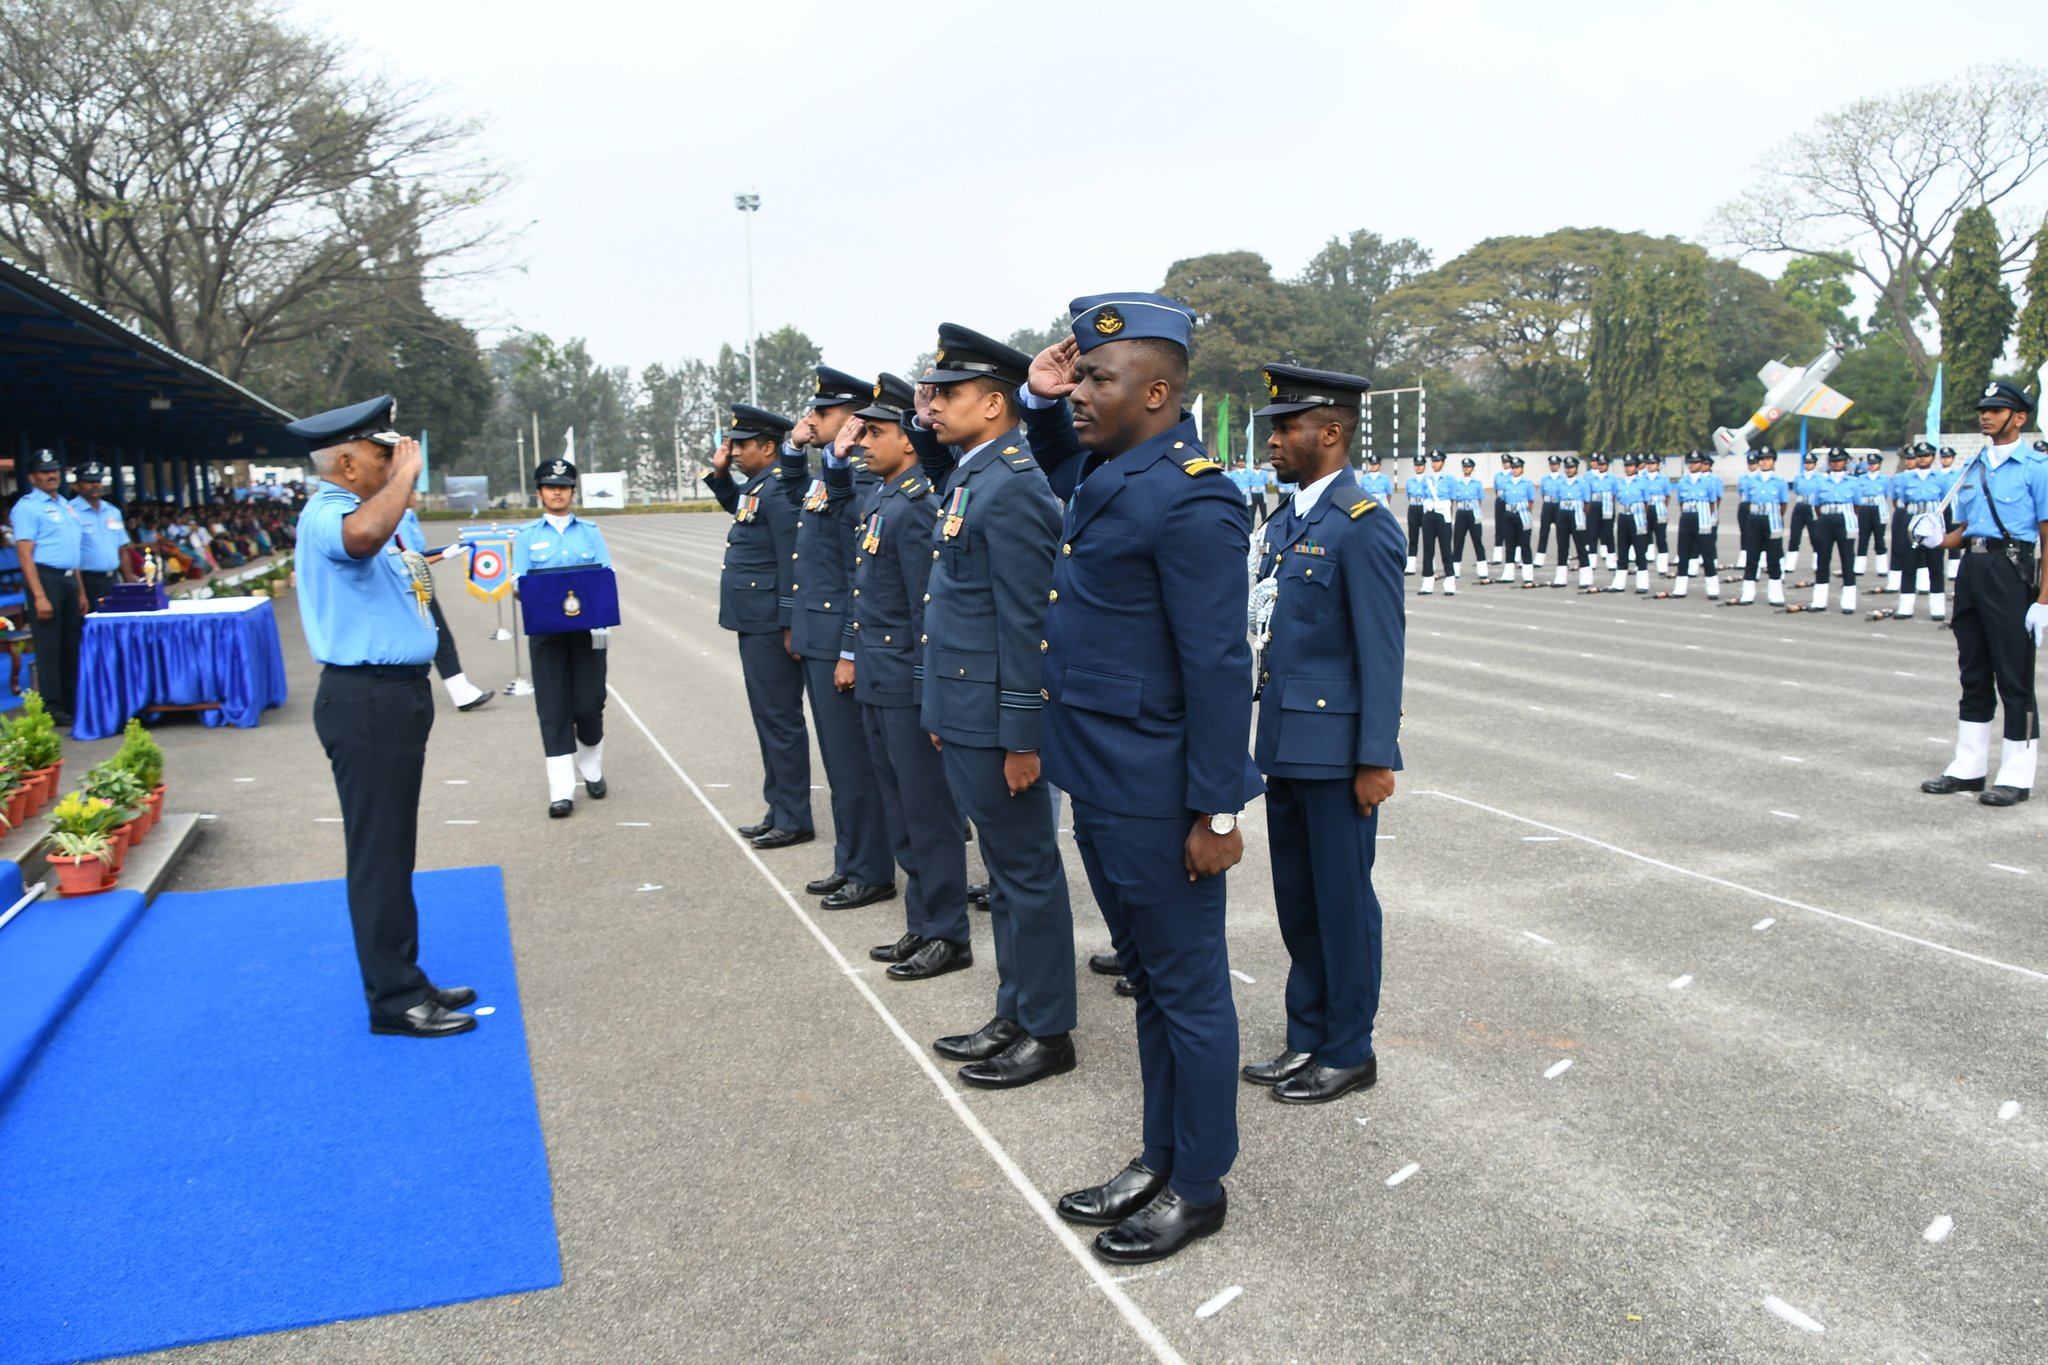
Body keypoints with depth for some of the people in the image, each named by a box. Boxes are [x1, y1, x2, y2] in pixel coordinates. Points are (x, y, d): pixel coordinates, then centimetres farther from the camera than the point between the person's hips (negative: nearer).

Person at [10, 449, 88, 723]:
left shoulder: (66, 506, 17)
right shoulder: (27, 506, -6)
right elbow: (24, 554, -13)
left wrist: (81, 592, 16)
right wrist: (39, 596, -20)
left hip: (69, 580, 7)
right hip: (45, 578, -7)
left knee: (72, 644, 11)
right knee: (49, 646, -3)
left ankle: (71, 701, 20)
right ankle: (53, 707, 2)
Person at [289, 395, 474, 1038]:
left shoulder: (353, 512, 16)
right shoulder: (326, 517, -16)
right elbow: (363, 535, -42)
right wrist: (404, 475, -30)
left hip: (395, 695, 11)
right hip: (366, 701, -11)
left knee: (393, 851, 16)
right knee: (379, 854, -3)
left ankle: (404, 980, 26)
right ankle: (393, 1000, 5)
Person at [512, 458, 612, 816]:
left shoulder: (590, 531, 11)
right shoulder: (527, 536, 10)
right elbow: (518, 583, 3)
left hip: (587, 628, 0)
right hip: (545, 632, 0)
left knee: (588, 706, 0)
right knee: (553, 710, -3)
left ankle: (592, 771, 26)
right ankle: (561, 791, 0)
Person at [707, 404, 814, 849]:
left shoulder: (779, 488, -16)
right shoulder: (756, 486, 14)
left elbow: (792, 561, -21)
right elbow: (735, 504, 38)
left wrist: (791, 625, -22)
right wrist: (720, 473, 19)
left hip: (771, 627, -10)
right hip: (755, 624, 10)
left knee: (780, 720, -3)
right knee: (769, 719, 15)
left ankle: (794, 820, 6)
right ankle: (779, 811, 25)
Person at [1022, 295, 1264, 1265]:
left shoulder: (1187, 500, -20)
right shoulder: (1102, 471, 7)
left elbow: (1220, 668, -21)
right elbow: (1055, 462, 32)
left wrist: (1217, 811, -18)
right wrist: (1043, 397, 11)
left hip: (1157, 803, -9)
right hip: (1100, 788, 9)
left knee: (1186, 989, 7)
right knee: (1149, 980, 20)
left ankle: (1199, 1187, 24)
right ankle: (1158, 1161, 35)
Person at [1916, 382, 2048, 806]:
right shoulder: (1972, 469, 14)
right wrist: (1939, 539, -1)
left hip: (2010, 572, -7)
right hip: (1971, 568, 7)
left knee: (2014, 676, -2)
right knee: (1974, 674, 13)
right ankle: (1968, 768, 21)